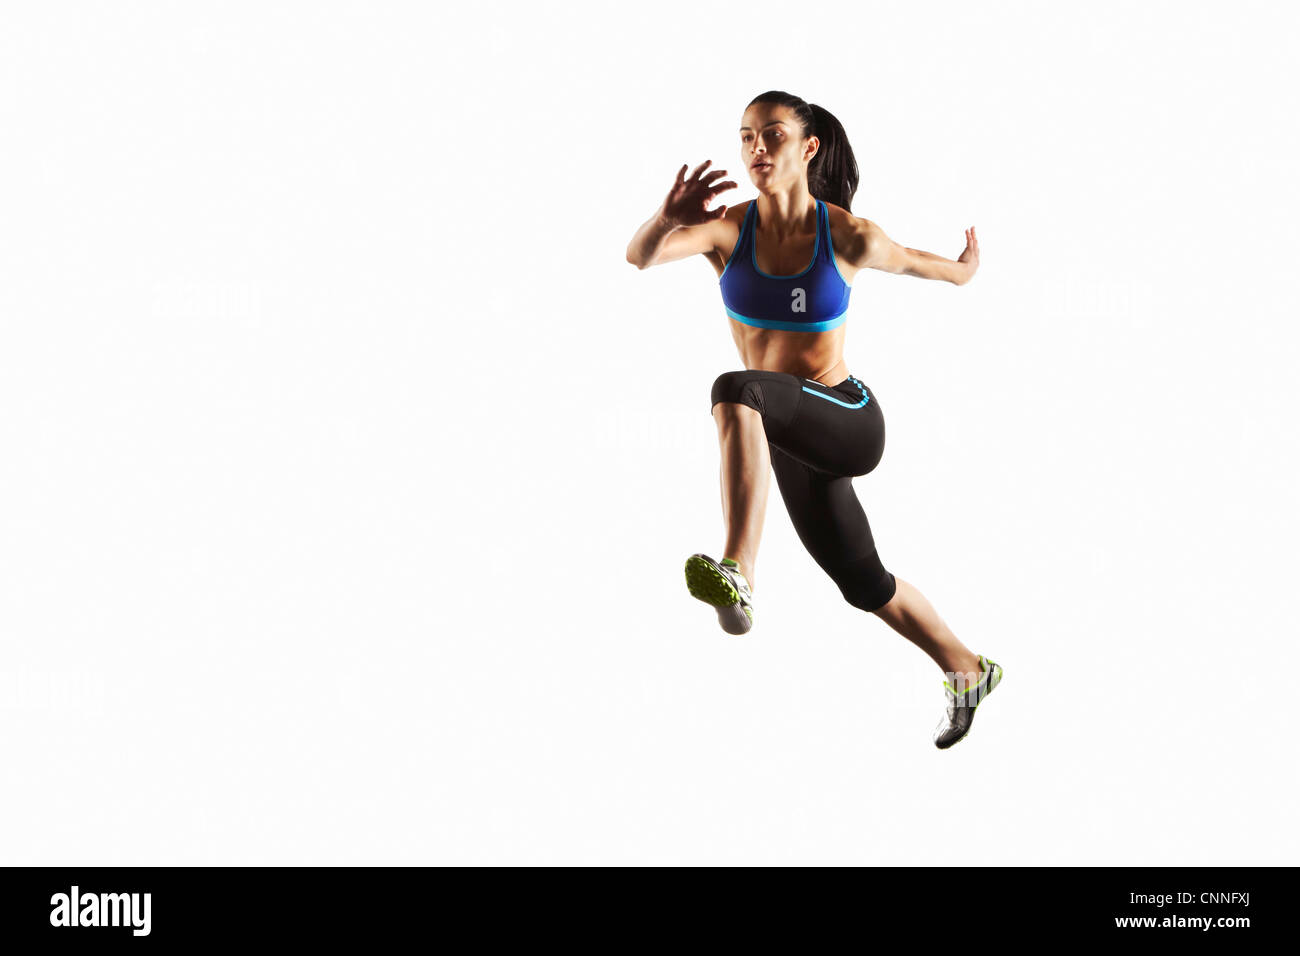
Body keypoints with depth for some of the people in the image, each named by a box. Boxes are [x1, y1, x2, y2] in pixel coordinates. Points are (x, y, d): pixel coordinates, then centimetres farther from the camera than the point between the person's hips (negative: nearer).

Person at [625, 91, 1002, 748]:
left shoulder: (849, 237, -13)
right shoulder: (727, 229, -8)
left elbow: (913, 261, 11)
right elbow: (639, 255, -27)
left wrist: (963, 270, 31)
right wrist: (667, 219, -50)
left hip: (848, 421, -5)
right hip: (793, 439, 6)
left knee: (739, 390, -37)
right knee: (865, 584, 21)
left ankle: (738, 574, -51)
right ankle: (967, 670, 46)